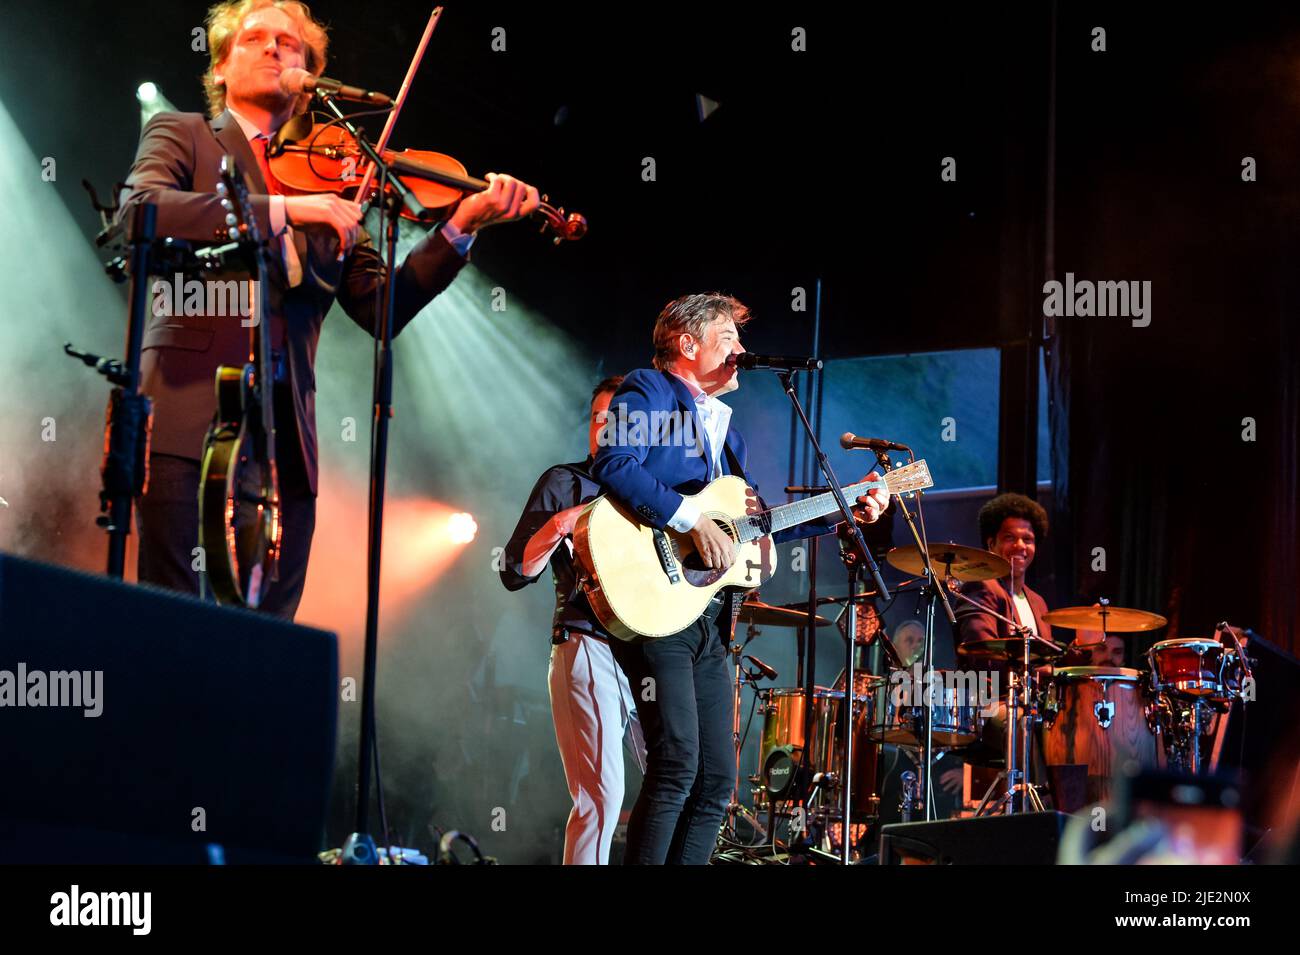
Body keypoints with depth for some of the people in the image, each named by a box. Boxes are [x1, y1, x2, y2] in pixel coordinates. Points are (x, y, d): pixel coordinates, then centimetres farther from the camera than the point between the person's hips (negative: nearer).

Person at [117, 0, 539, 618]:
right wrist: (280, 210, -18)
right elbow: (137, 212, -11)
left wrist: (461, 228, -3)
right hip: (190, 411, -4)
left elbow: (382, 308, 11)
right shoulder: (182, 136, 12)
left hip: (285, 430, 4)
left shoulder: (323, 181, 20)